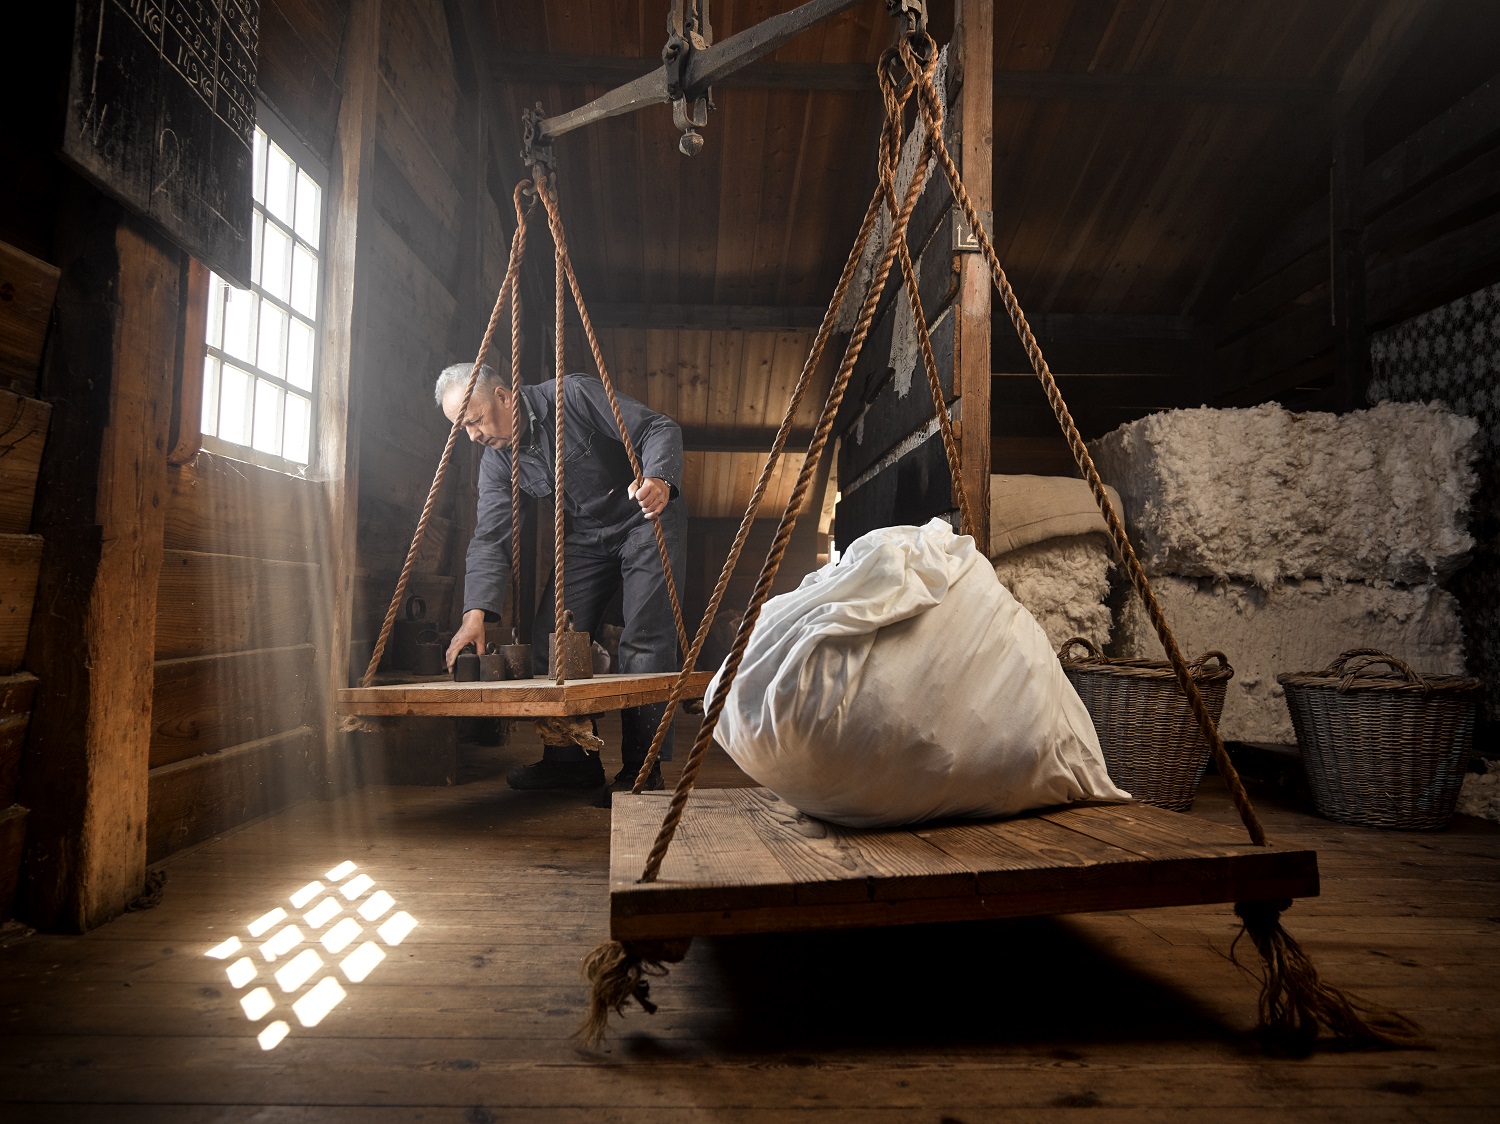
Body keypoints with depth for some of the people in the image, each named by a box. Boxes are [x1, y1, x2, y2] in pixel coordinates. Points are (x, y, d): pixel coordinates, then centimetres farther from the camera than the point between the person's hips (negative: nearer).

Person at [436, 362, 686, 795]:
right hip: (586, 536, 6)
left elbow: (660, 428, -22)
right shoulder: (496, 461, -3)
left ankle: (642, 768, -4)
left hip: (647, 520, -6)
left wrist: (659, 478, -43)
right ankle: (572, 760, 11)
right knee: (550, 639, -1)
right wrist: (476, 611, -21)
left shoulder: (574, 395, -20)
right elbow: (490, 539, -8)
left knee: (644, 643, -14)